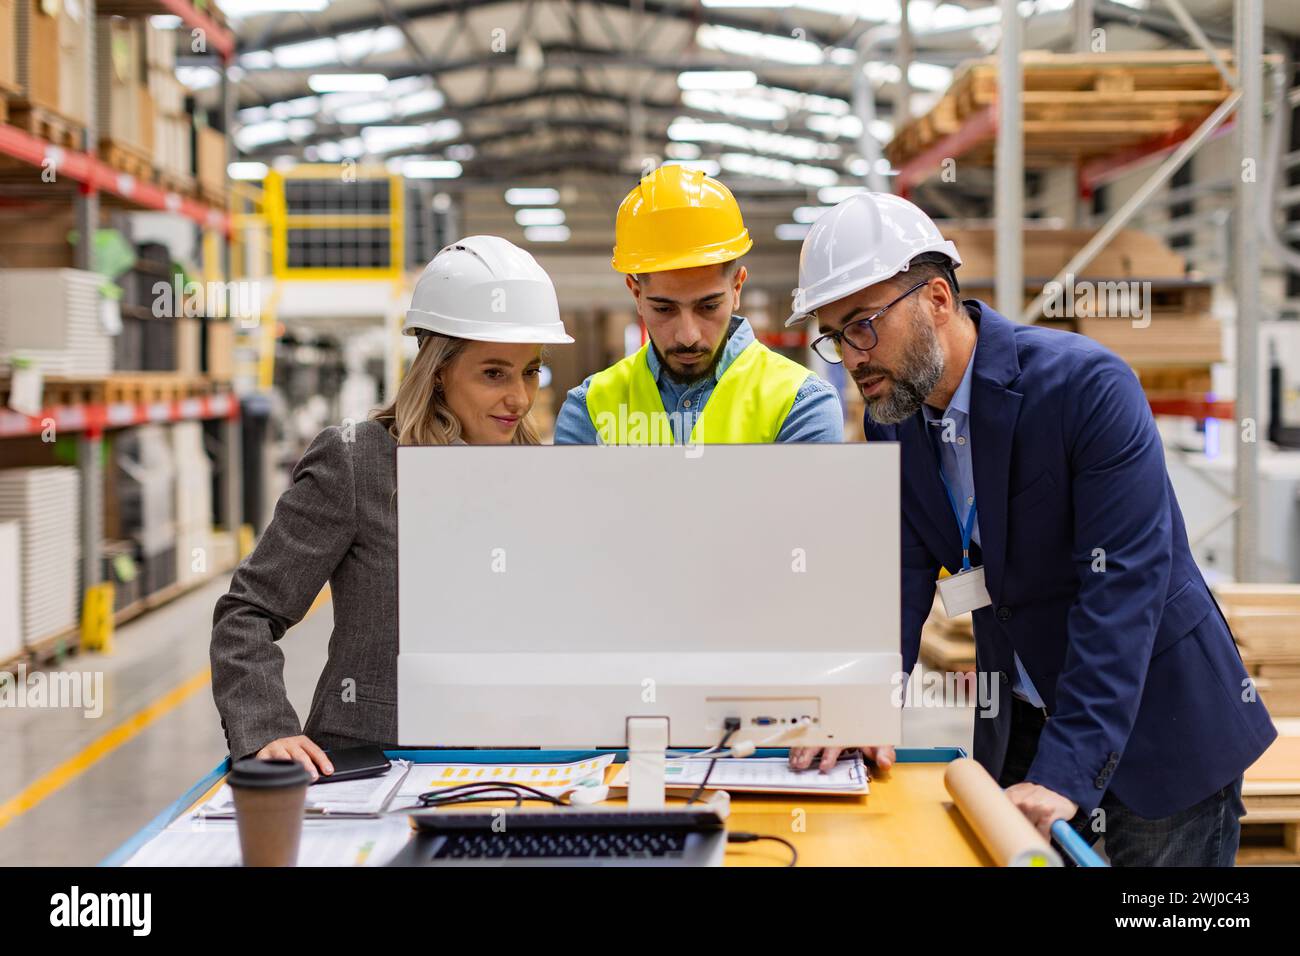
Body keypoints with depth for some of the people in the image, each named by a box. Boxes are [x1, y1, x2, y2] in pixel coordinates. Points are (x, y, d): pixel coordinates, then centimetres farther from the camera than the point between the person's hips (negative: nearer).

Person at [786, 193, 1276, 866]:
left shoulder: (1089, 386, -23)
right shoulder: (891, 419, -2)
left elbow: (1123, 587, -28)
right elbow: (901, 574, -5)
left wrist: (1065, 774, -34)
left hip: (1157, 721, -5)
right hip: (1020, 727, 5)